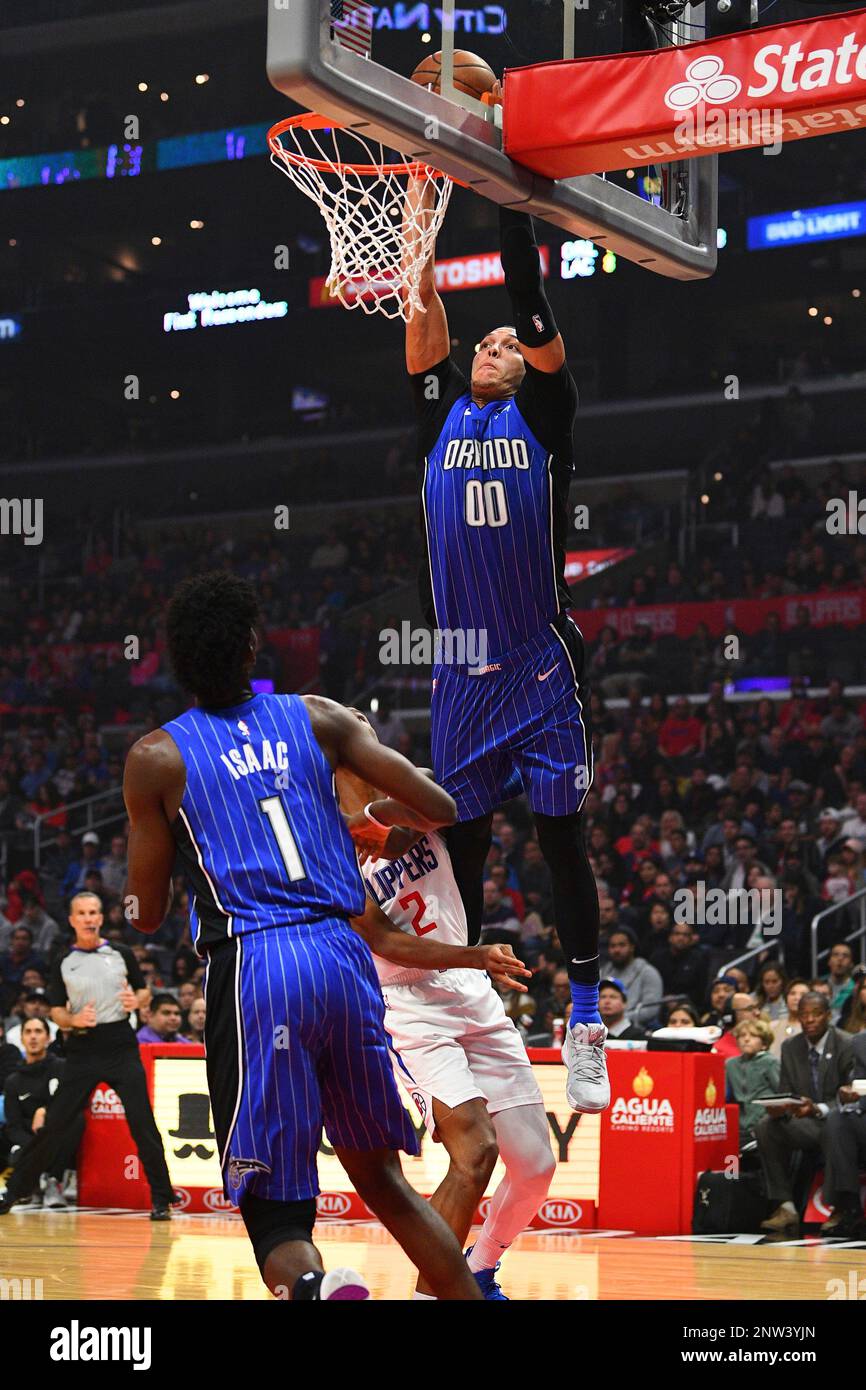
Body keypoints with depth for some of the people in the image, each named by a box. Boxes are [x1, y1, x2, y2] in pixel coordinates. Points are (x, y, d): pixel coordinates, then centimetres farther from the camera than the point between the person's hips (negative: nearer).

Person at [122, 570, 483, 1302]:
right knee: (381, 1178, 21)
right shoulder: (318, 719, 11)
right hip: (344, 954, 3)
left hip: (252, 968, -3)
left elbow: (146, 913, 10)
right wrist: (371, 818, 29)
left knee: (274, 1207, -2)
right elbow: (437, 809, 8)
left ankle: (313, 1287, -35)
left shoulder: (155, 759, 5)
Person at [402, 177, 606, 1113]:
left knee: (563, 840, -4)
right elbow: (423, 313, 10)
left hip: (542, 665, -4)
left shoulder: (542, 413, 4)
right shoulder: (442, 416, 13)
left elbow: (532, 305, -5)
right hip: (461, 668, 4)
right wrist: (419, 214, 12)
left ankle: (585, 1024, -1)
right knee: (459, 842, 7)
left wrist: (511, 203, -5)